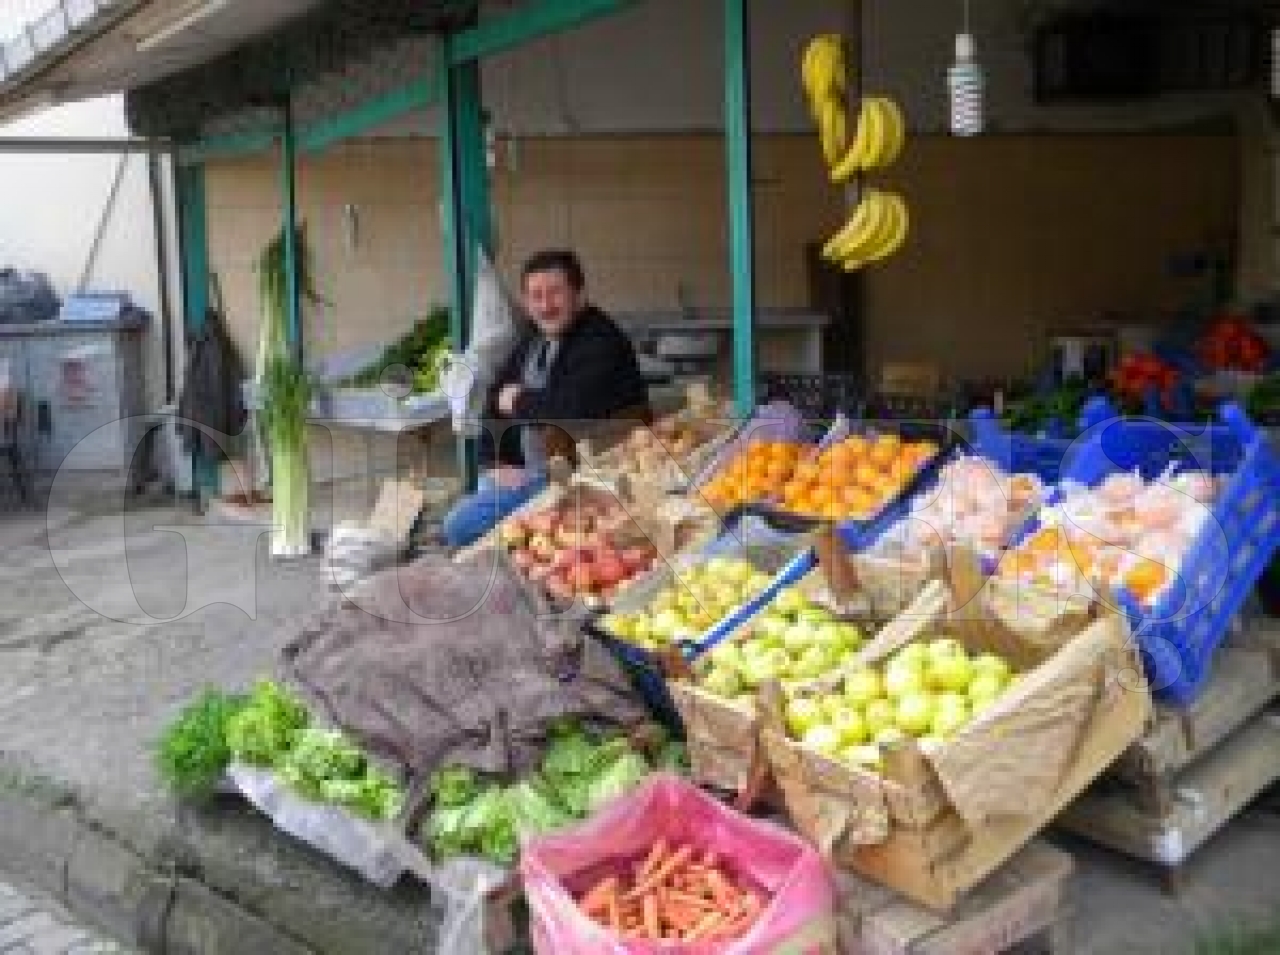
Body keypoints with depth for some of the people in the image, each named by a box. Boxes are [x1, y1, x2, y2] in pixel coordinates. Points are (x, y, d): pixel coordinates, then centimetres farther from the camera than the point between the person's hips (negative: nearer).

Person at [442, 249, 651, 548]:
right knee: (458, 528, 5)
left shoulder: (602, 343, -16)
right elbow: (496, 402, 17)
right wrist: (495, 463, 1)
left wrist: (521, 403, -12)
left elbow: (576, 410, -31)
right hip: (529, 472, 9)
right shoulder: (532, 340, 11)